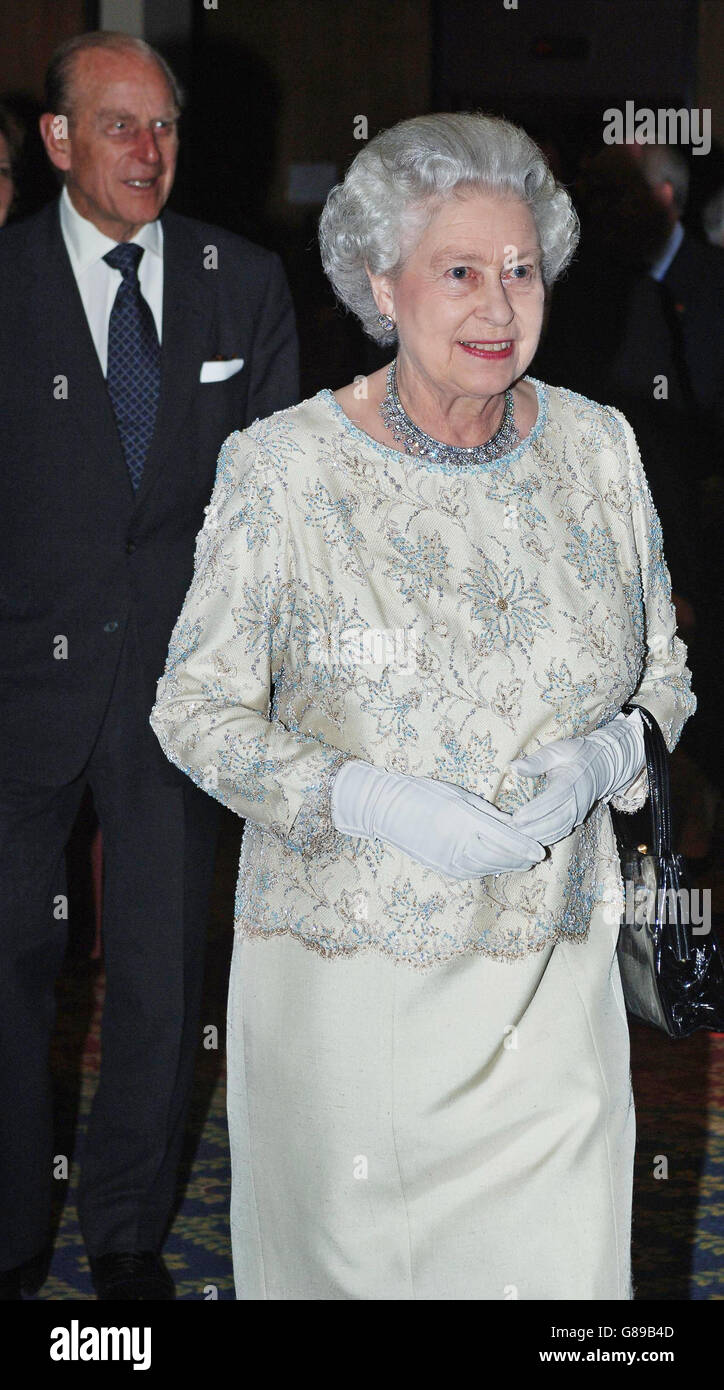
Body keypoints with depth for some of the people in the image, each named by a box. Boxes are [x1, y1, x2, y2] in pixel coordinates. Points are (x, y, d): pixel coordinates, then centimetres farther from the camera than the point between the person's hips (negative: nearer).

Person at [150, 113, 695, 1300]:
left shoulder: (596, 449, 1)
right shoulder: (285, 466, -9)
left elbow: (666, 681, 10)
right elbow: (196, 709, -6)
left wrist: (601, 760, -13)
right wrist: (372, 802, -21)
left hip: (551, 979, 2)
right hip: (347, 972, -2)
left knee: (560, 1267, 1)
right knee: (349, 1260, 10)